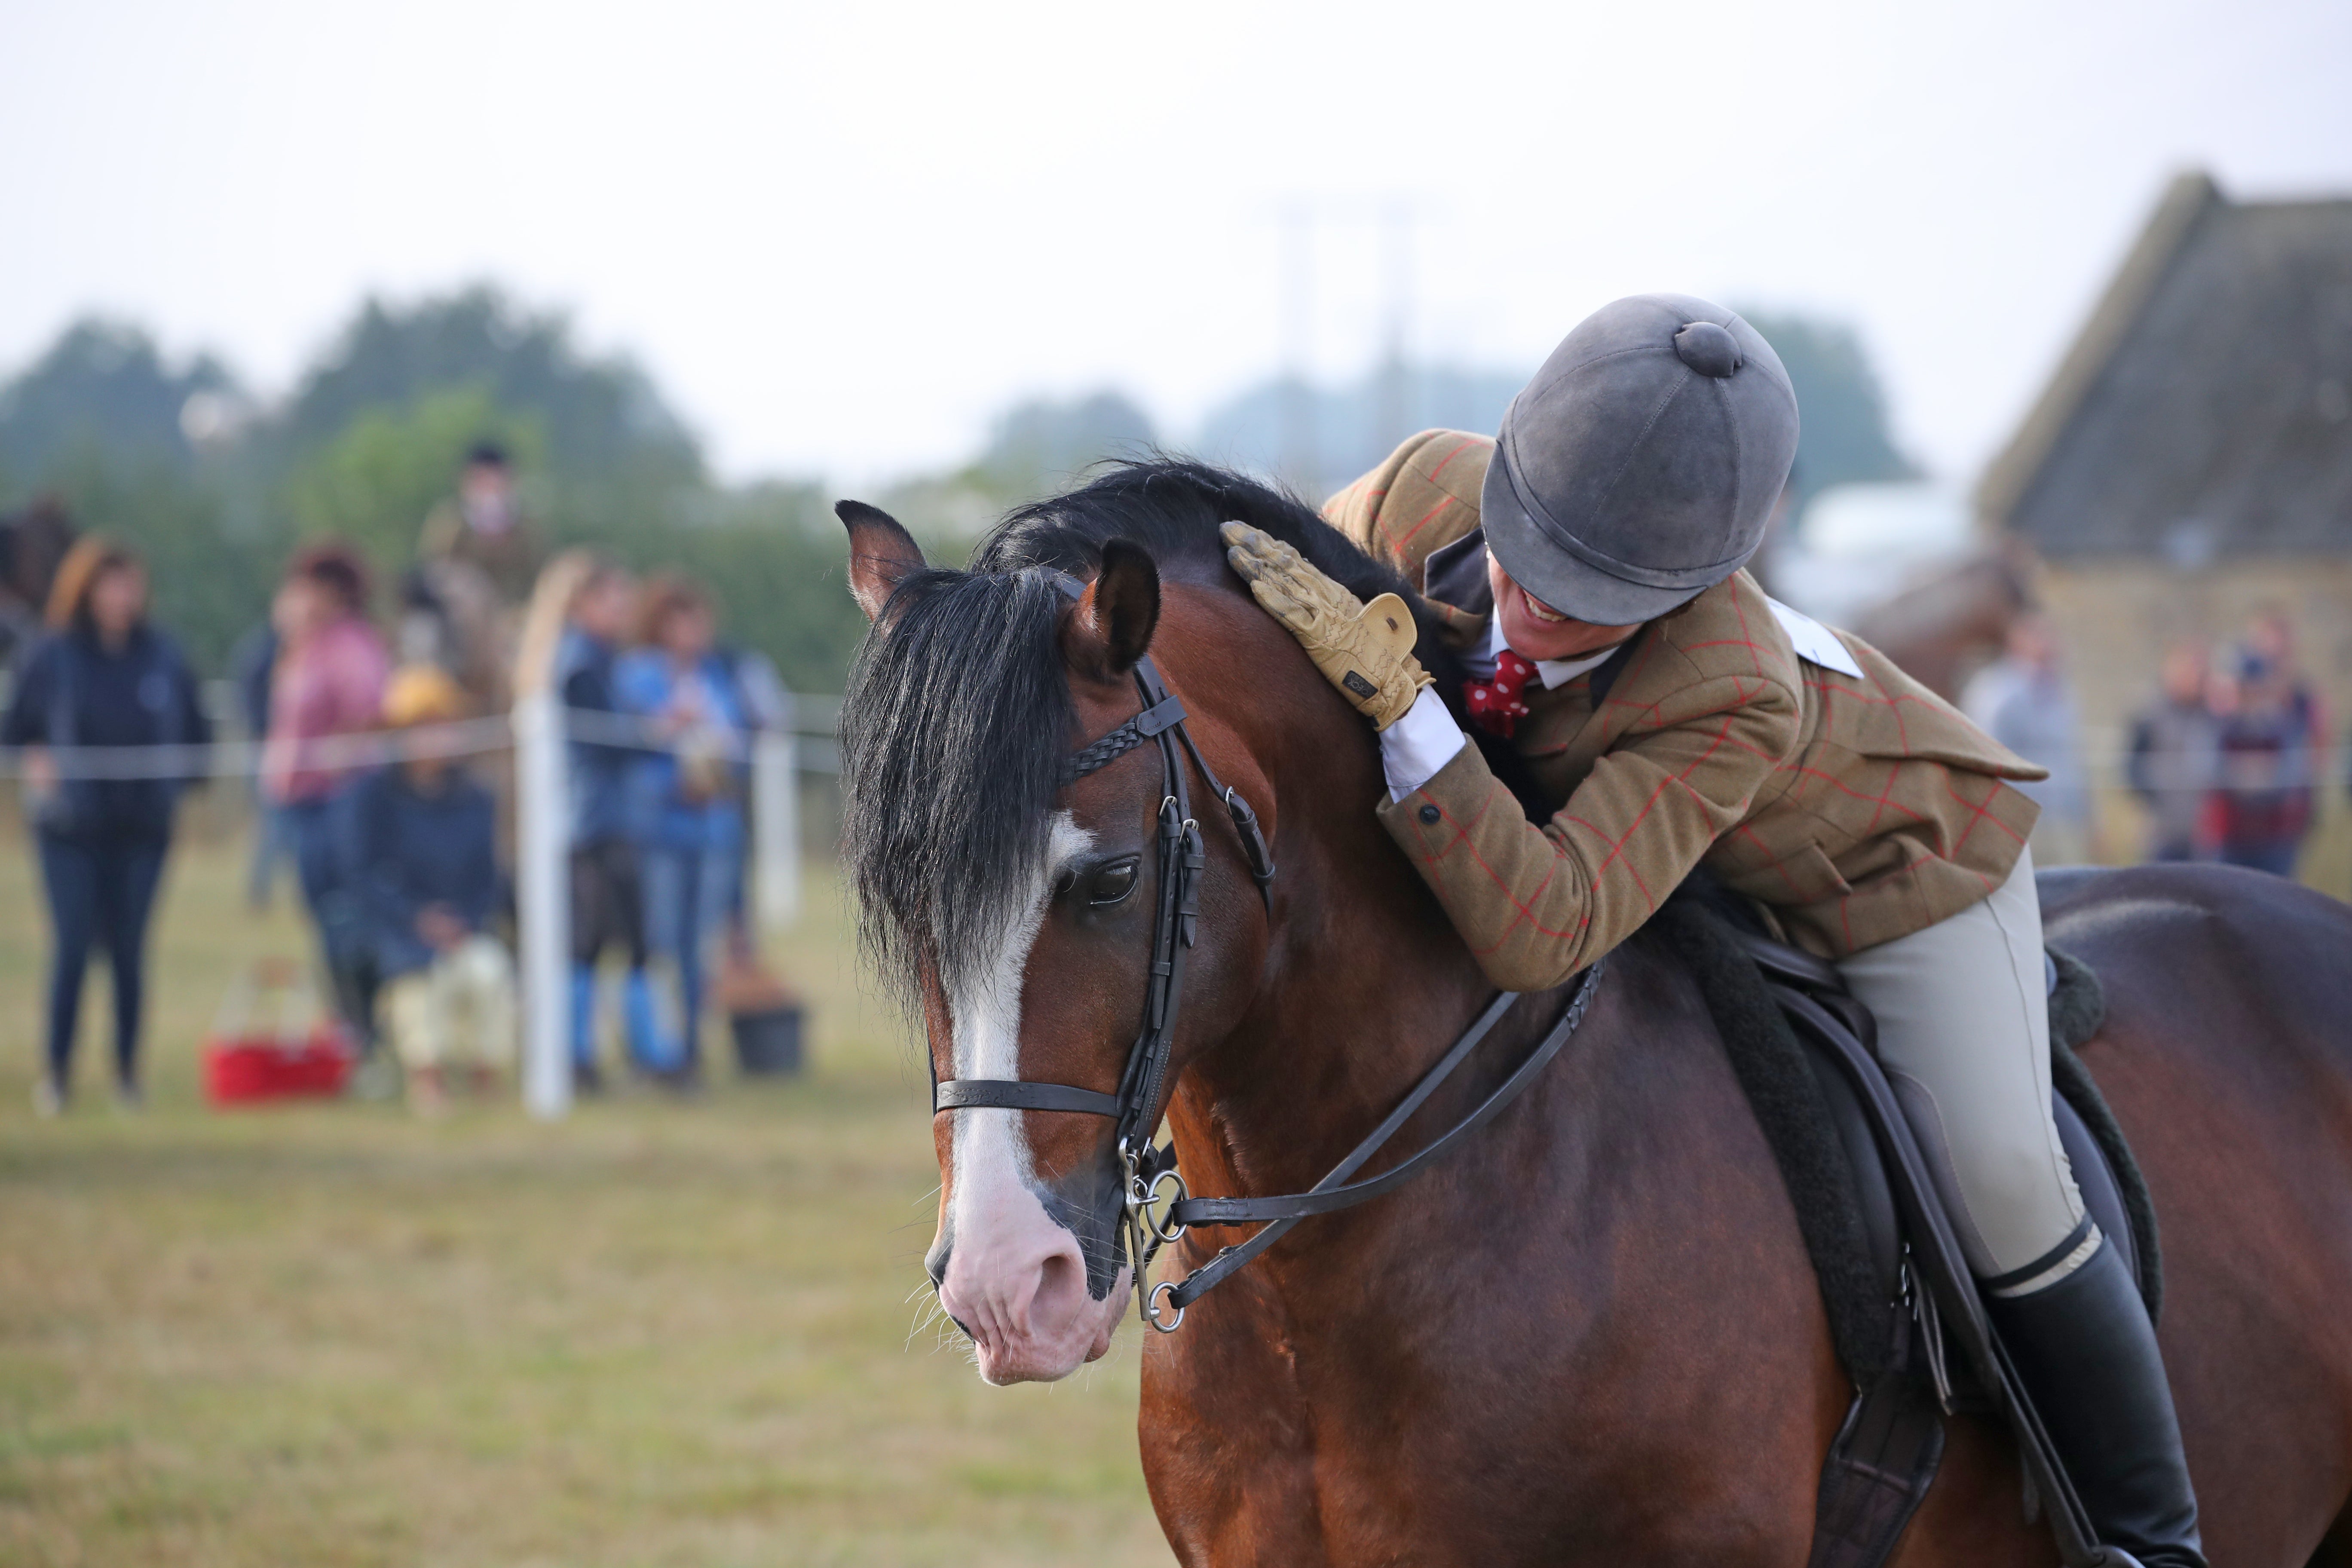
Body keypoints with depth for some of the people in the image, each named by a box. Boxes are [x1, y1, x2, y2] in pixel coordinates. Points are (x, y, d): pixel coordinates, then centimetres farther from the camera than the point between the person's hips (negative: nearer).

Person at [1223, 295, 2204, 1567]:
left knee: (1994, 1184, -14)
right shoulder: (1421, 499, -34)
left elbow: (1539, 930, -58)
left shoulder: (1737, 696, -49)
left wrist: (1390, 692, -64)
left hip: (1887, 855, -6)